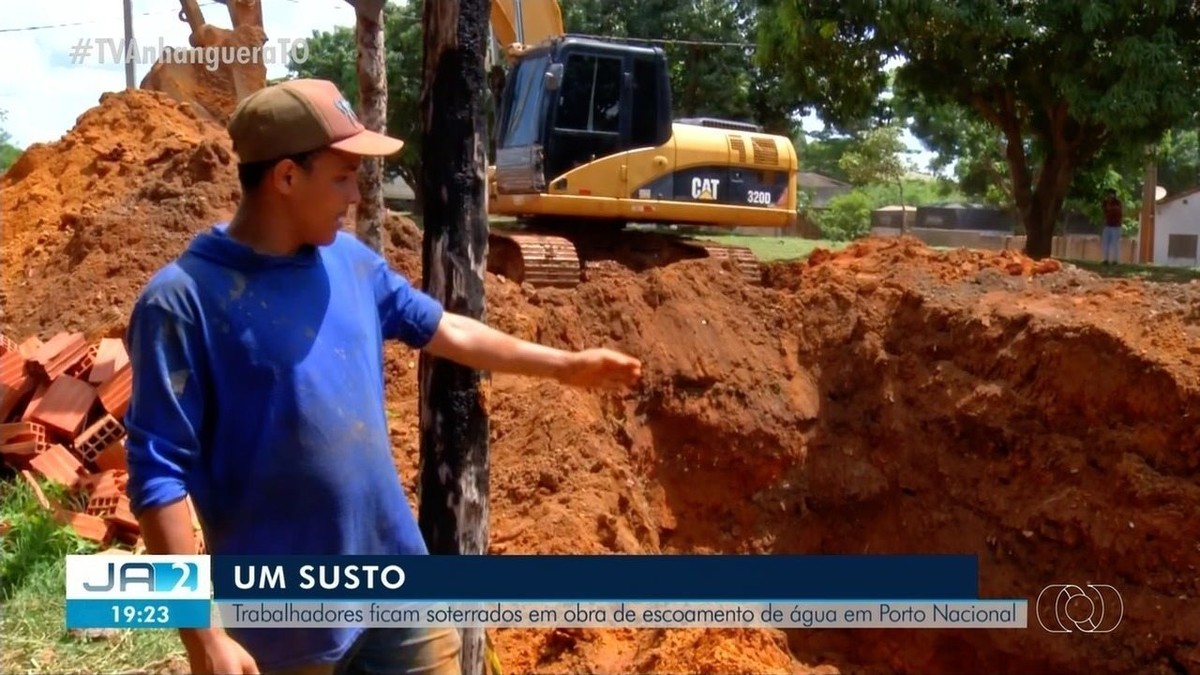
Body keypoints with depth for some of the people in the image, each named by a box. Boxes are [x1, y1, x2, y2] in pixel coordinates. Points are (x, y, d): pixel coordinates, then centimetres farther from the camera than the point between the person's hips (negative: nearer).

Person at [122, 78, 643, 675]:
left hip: (397, 582, 5)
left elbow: (440, 328, 15)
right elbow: (159, 475, -16)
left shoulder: (349, 259, 1)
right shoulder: (184, 299, -17)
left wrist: (565, 365, 22)